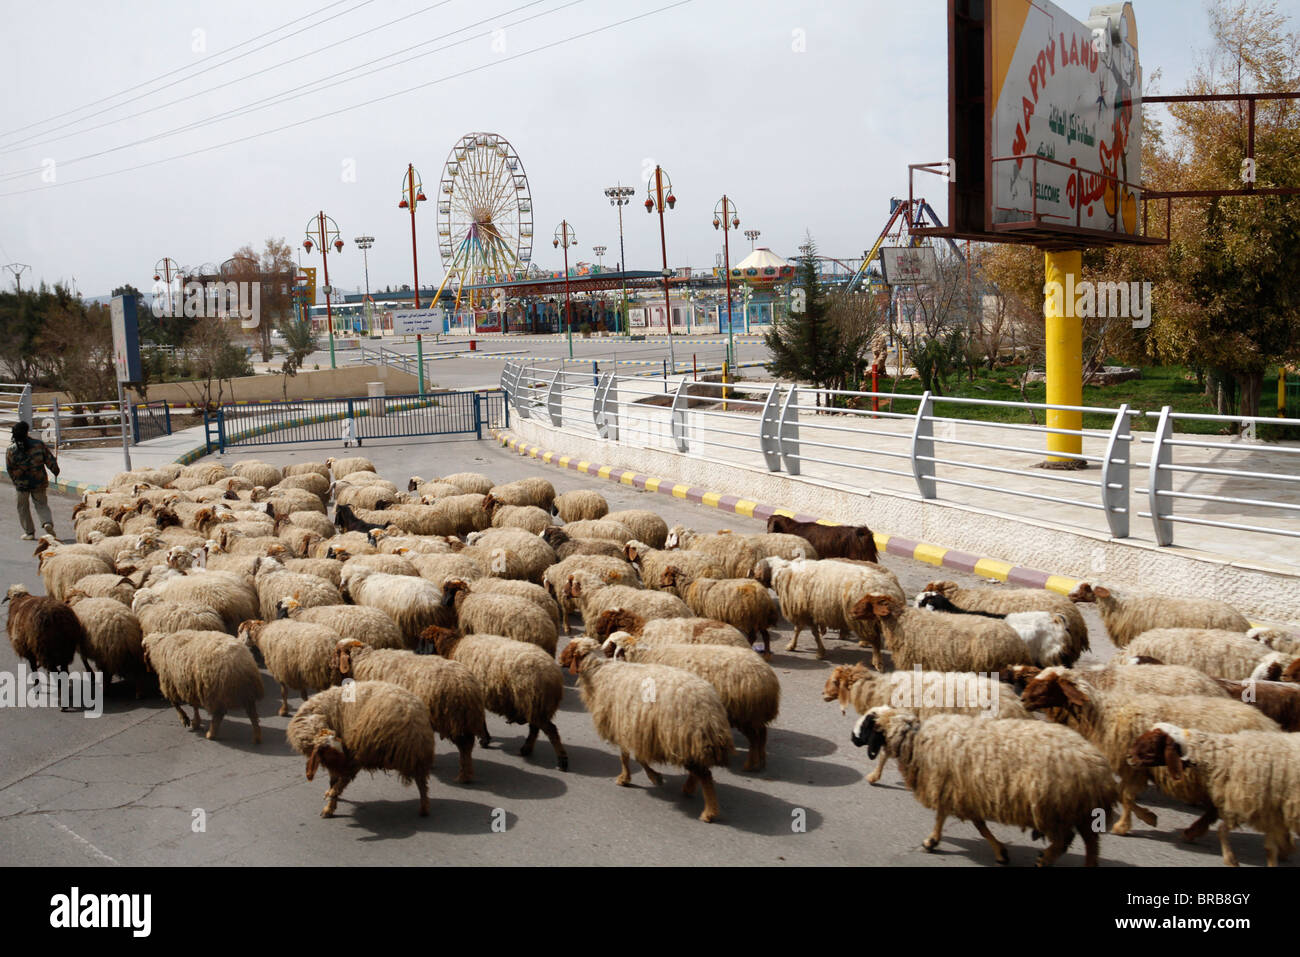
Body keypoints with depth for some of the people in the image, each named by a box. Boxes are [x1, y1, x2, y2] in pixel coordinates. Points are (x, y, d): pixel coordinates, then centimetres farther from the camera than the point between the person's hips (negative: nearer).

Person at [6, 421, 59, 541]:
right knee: (41, 504, 14)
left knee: (23, 507, 14)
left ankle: (29, 532, 16)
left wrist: (15, 481, 14)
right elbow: (50, 460, -2)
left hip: (21, 483, -1)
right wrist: (56, 470, 13)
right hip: (39, 481, 1)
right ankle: (48, 522, -11)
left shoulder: (11, 449, -10)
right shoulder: (39, 444, -8)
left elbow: (9, 469, -1)